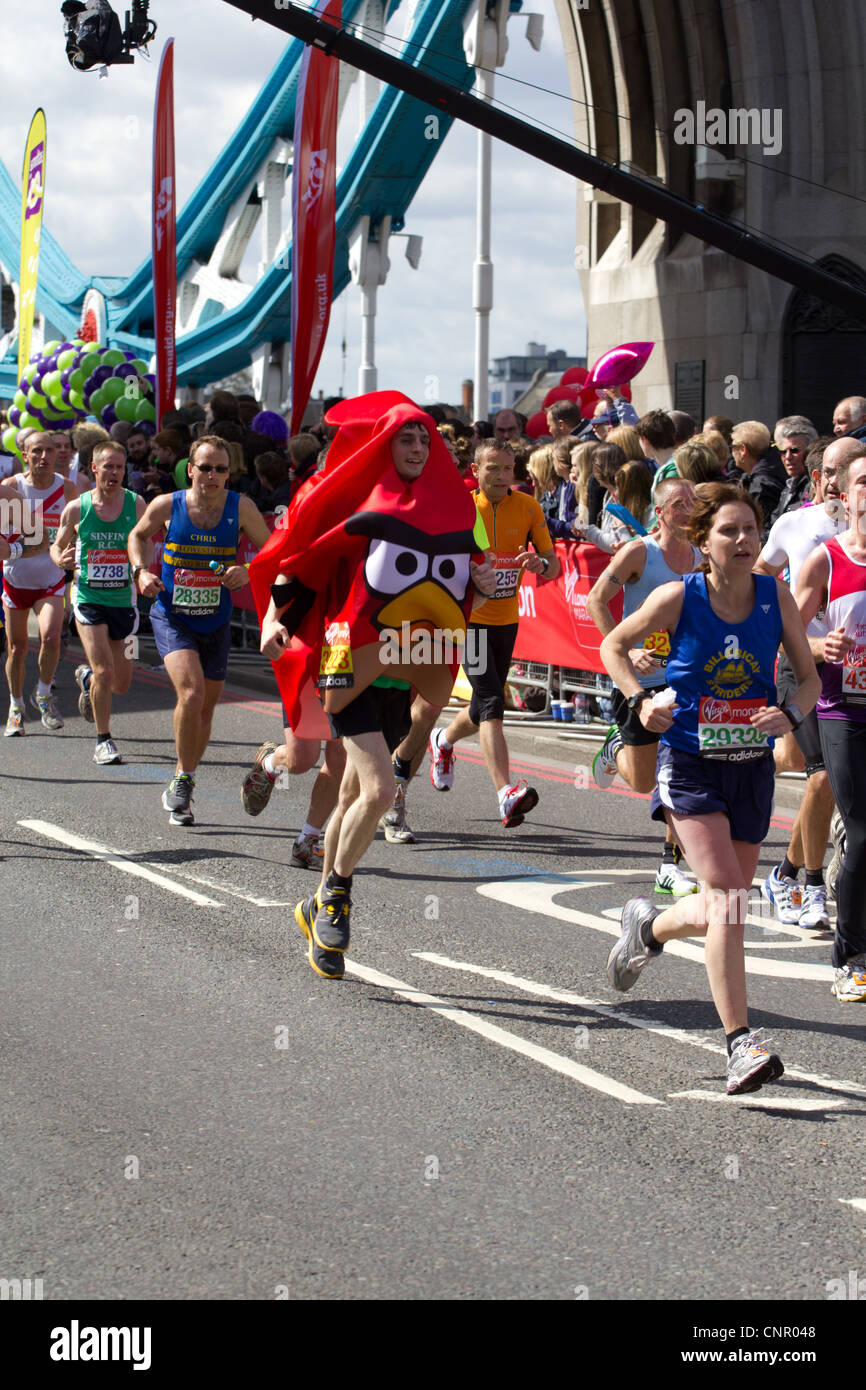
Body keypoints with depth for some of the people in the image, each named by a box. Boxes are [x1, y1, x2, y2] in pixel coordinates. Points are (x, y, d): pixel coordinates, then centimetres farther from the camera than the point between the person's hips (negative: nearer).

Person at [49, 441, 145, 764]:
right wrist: (61, 559, -13)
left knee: (121, 685, 9)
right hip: (89, 599, -2)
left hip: (123, 600, 2)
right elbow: (57, 546, 10)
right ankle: (103, 741, 0)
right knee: (104, 671, -16)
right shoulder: (76, 508, -4)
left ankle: (86, 678, 44)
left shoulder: (136, 505, -3)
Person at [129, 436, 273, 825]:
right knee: (191, 694, -23)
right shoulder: (166, 506, -10)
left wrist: (248, 571, -23)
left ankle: (179, 787, 32)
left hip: (216, 623, 3)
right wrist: (140, 571, -6)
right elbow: (138, 535, 11)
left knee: (206, 707, 12)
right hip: (171, 618, -3)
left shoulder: (241, 508, -11)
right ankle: (183, 782, -6)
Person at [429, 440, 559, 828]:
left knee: (485, 710, 16)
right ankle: (506, 793, -31)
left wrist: (541, 565, -25)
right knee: (491, 702, -20)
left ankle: (443, 741, 50)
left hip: (506, 619, 4)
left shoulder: (527, 507, -2)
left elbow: (553, 565, -2)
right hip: (469, 618, -4)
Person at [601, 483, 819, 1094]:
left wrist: (789, 714, -15)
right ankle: (741, 1044, -19)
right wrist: (641, 700, -9)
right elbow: (615, 645, 6)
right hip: (691, 763, -4)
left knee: (722, 912, 12)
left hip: (753, 767, 4)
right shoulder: (680, 597, -10)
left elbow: (810, 677, 5)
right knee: (725, 897, -19)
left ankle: (649, 926, 46)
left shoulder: (776, 596, -3)